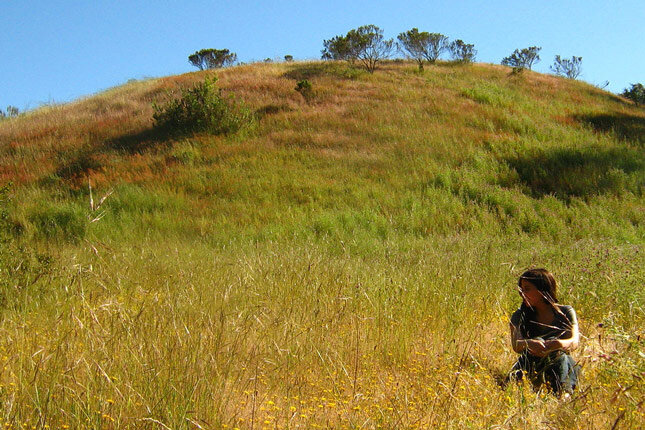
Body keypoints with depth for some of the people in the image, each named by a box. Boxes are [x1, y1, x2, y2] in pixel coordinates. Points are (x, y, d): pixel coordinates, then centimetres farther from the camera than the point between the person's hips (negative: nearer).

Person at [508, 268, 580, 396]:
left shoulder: (565, 312, 3)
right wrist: (528, 343, -35)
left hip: (562, 366, -1)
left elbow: (574, 342, -14)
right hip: (530, 365, 1)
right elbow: (515, 345, -12)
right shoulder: (520, 316, 5)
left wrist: (559, 344, -37)